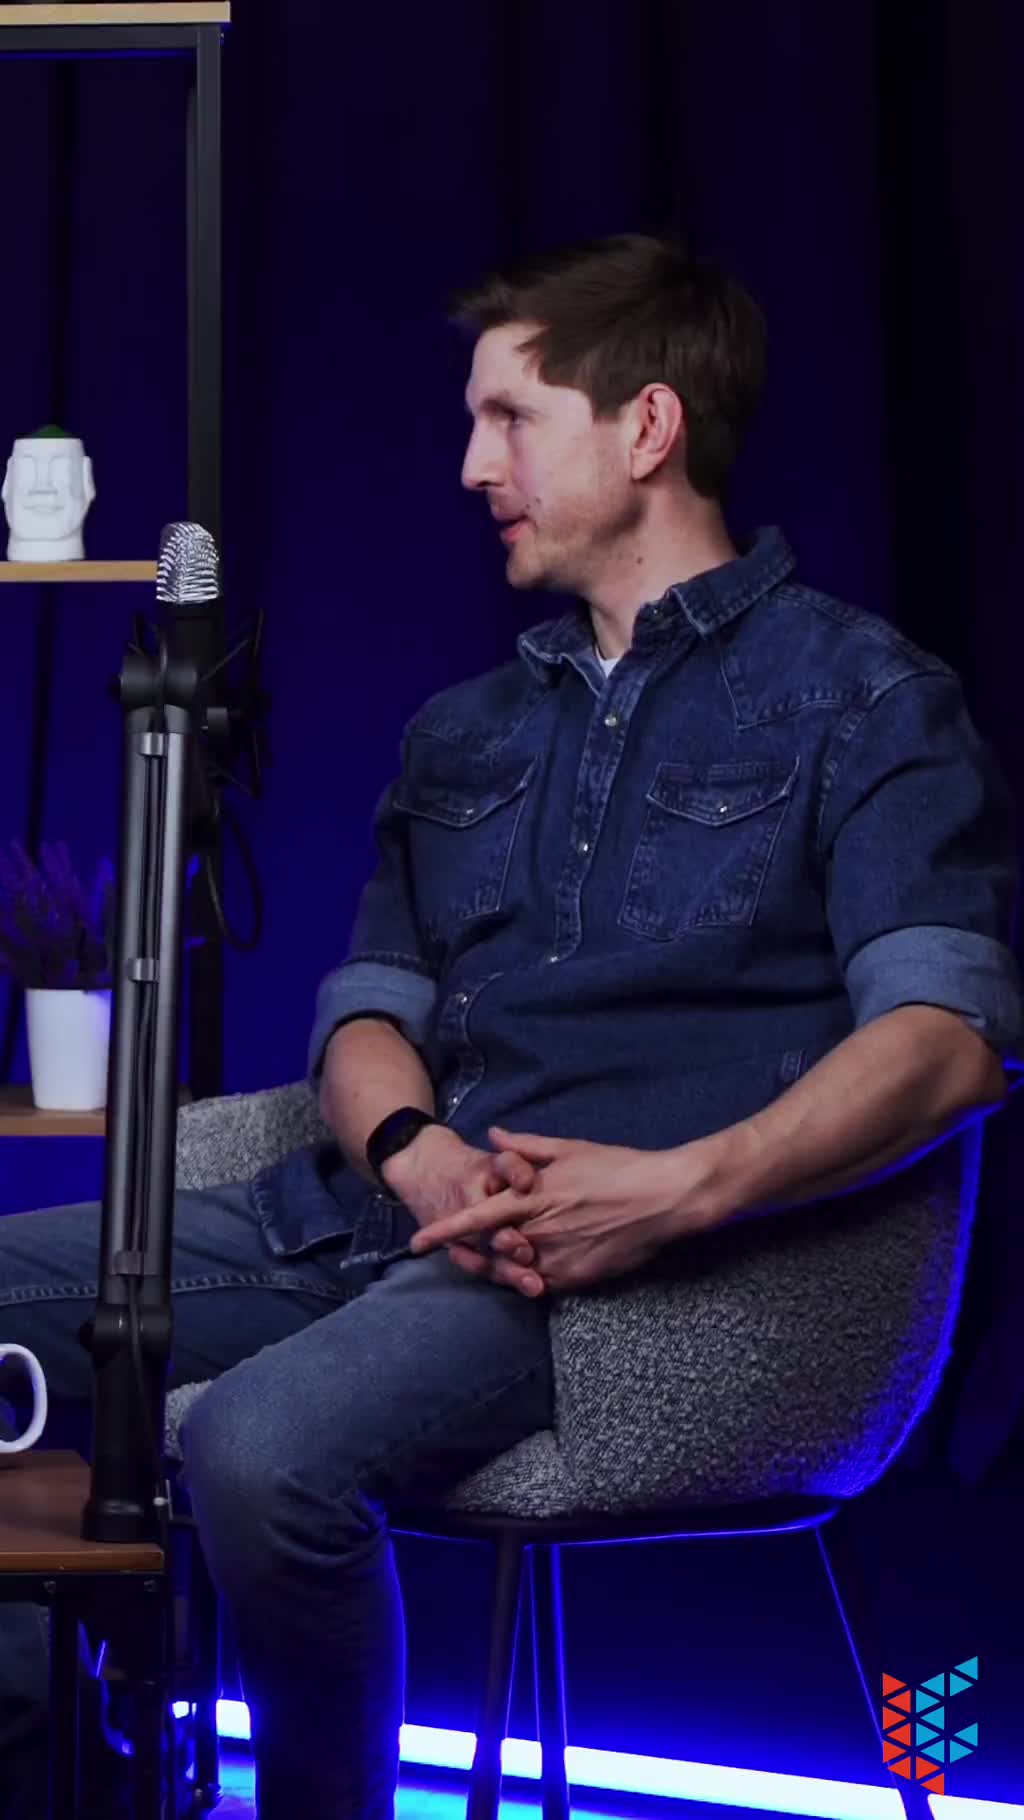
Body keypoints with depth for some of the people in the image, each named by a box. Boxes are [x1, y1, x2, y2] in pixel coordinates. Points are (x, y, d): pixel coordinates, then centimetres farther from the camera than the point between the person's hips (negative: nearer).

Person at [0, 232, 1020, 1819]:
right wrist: (413, 1147, -8)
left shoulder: (861, 699, 4)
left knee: (261, 1444, -33)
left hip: (614, 1254, -7)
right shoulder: (463, 734, 25)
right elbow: (370, 1006, 17)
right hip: (367, 1208, 7)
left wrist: (686, 1186, -24)